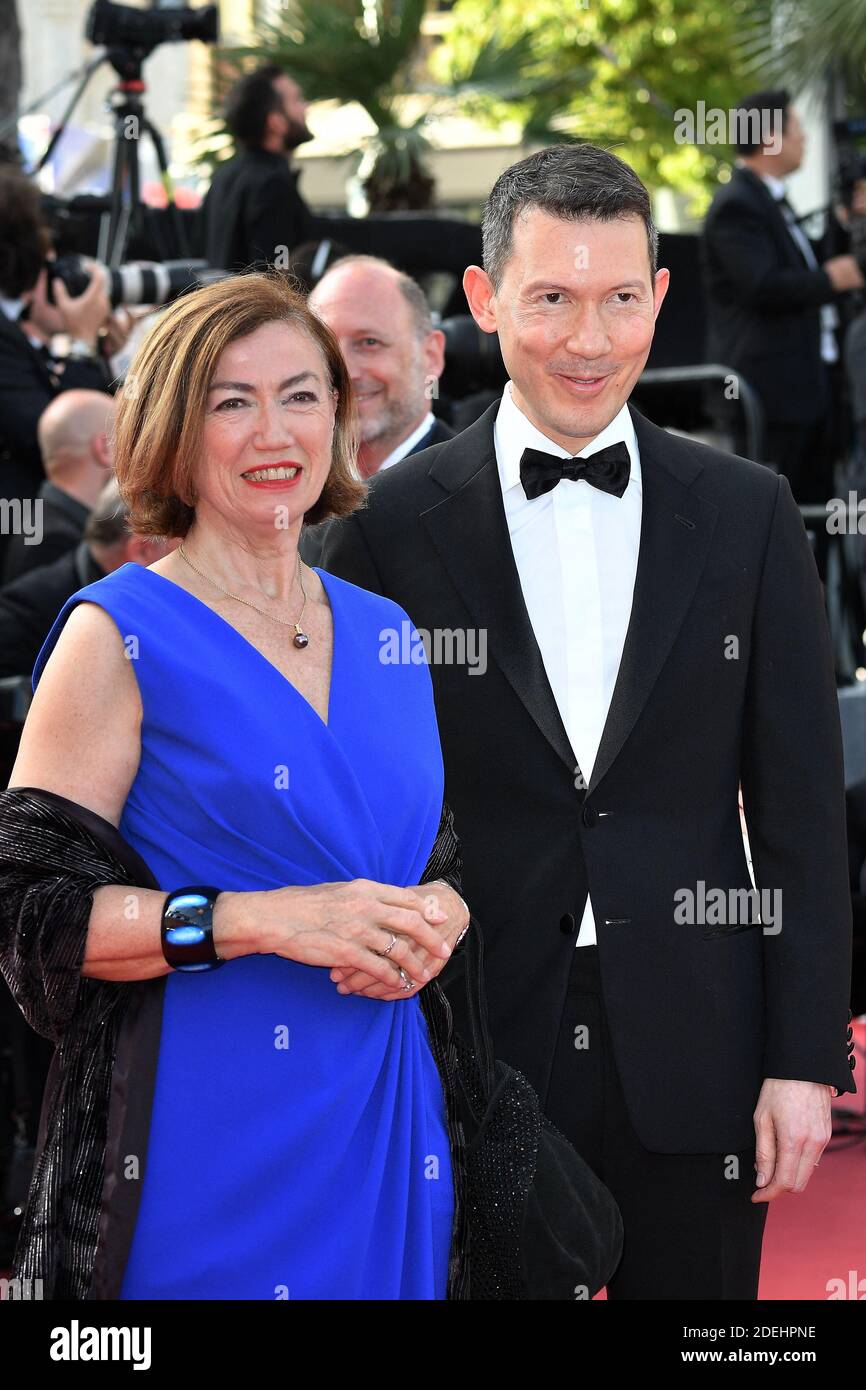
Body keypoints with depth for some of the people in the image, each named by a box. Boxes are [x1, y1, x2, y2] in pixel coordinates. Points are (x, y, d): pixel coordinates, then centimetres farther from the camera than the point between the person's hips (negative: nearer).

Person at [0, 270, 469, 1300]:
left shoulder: (384, 633, 12)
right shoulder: (118, 635, -6)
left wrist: (436, 916, -3)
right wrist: (255, 920, -21)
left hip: (385, 1129, 6)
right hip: (205, 1128, -5)